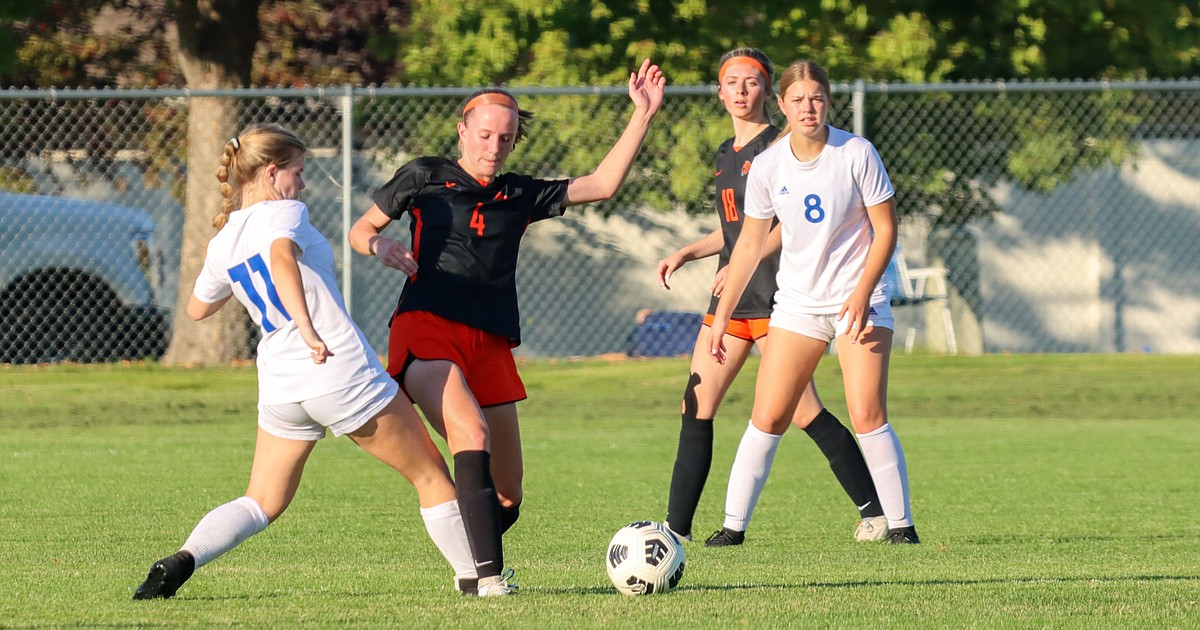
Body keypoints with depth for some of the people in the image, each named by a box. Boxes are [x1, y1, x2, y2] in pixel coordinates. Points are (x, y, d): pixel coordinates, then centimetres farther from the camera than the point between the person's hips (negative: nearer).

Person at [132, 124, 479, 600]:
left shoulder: (223, 243, 12)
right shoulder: (285, 213, -7)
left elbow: (197, 308, 28)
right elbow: (282, 259, -30)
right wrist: (309, 331, -35)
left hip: (280, 389, 6)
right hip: (342, 373, -6)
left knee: (262, 504, 12)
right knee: (430, 475, 9)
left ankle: (180, 563, -10)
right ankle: (474, 577, 11)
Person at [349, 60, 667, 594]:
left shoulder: (520, 195, 19)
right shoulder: (425, 177, 11)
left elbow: (601, 185, 17)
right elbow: (360, 230, 17)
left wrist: (642, 114, 13)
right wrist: (380, 245, -7)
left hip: (490, 345, 5)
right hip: (427, 332, -5)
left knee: (508, 496, 3)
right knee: (472, 432, -31)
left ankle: (473, 566, 33)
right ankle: (488, 576, -35)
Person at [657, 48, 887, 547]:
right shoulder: (727, 154, 17)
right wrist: (686, 253, 16)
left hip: (773, 292, -8)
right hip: (731, 296, 8)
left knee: (802, 412, -10)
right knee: (696, 409, 2)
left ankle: (875, 511, -1)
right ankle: (677, 528, 4)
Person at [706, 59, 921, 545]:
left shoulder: (856, 153, -10)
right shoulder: (767, 166, -2)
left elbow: (885, 230, -6)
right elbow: (751, 243, 7)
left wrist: (862, 294, -16)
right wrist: (722, 315, 7)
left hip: (858, 299, -3)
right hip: (797, 302, 3)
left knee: (867, 416, -14)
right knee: (767, 419, -3)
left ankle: (901, 526, -3)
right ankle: (733, 526, 4)